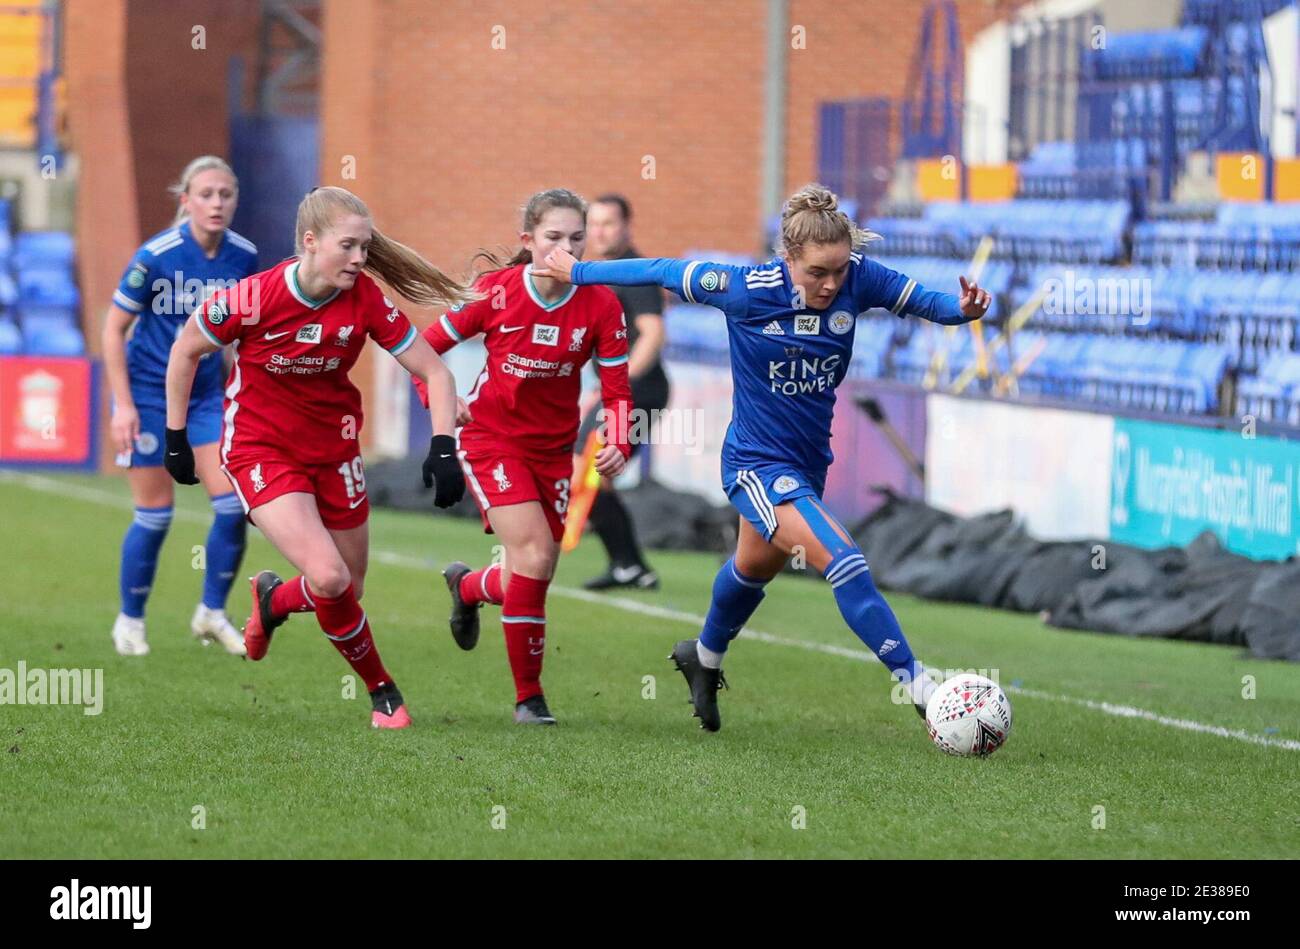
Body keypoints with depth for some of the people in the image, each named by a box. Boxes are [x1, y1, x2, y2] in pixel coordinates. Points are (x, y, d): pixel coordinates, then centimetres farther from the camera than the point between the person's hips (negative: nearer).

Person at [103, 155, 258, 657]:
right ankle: (129, 620, 18)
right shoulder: (155, 256, -19)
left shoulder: (244, 257, -6)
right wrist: (123, 405, -15)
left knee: (234, 505, -7)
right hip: (149, 394, -4)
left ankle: (212, 612, 11)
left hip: (207, 392, 4)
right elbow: (114, 328, -12)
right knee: (155, 515, -1)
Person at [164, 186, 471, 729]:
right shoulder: (253, 298, -22)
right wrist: (176, 437, -1)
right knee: (329, 578, -20)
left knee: (347, 592, 10)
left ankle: (274, 600, 44)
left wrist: (443, 449, -19)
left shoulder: (366, 299, -15)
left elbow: (433, 371, -7)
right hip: (260, 449, -4)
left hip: (333, 449, 4)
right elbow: (185, 352, -5)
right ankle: (381, 690, 4)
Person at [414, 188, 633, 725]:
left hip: (553, 449, 4)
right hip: (491, 439, -4)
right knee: (534, 556, -20)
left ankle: (467, 587, 45)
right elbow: (427, 347, -2)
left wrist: (619, 445, -22)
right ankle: (528, 697, -7)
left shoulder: (601, 306, -10)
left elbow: (616, 389, -6)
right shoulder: (496, 292, -15)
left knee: (535, 573, 7)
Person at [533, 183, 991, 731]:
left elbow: (925, 302, -9)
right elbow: (662, 273, -11)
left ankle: (704, 658, 57)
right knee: (843, 561, -24)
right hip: (757, 464, -6)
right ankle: (917, 685, -22)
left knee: (755, 567, 30)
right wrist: (577, 272, -2)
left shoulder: (859, 280, -15)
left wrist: (963, 309, -32)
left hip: (809, 460, 6)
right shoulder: (747, 290, -23)